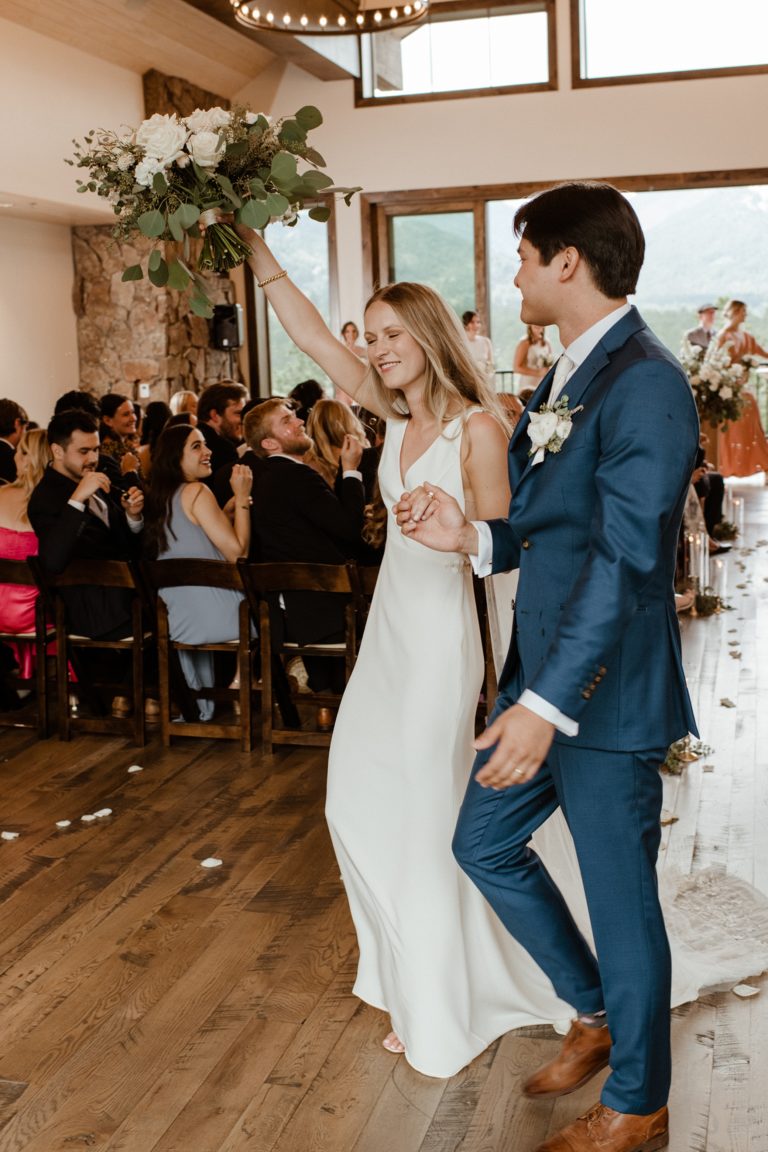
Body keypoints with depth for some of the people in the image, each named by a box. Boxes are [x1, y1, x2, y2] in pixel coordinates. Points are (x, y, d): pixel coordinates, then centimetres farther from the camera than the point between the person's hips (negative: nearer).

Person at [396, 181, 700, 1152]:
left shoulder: (645, 385, -19)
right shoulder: (565, 379, 11)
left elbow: (626, 559, -25)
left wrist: (550, 706, -27)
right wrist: (471, 537, -2)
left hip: (605, 696, -9)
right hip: (540, 677, 9)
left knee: (620, 894, 7)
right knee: (483, 845, 19)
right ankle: (596, 1012, 40)